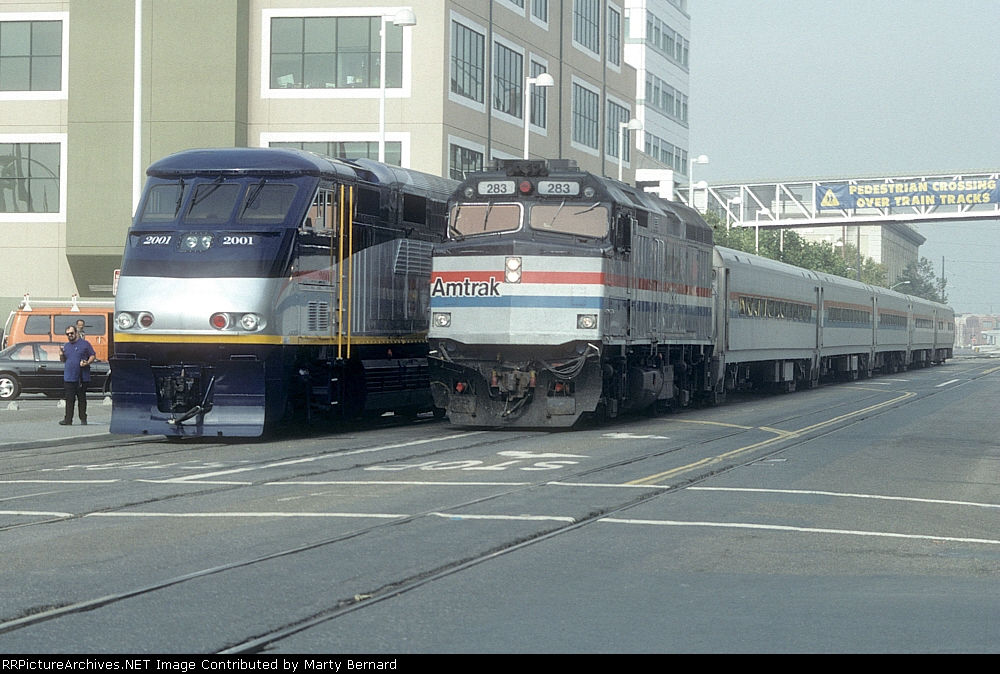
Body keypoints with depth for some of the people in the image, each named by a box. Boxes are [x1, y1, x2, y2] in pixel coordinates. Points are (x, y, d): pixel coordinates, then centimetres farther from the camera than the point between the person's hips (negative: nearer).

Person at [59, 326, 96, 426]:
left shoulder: (84, 344, 2)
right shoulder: (66, 346, 17)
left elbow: (93, 356, 2)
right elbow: (63, 360, 23)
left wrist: (87, 363, -15)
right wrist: (61, 355, 2)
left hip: (82, 378, -4)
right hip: (69, 378, 4)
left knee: (82, 398, 3)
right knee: (69, 399, 0)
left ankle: (83, 419, 9)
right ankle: (68, 419, -1)